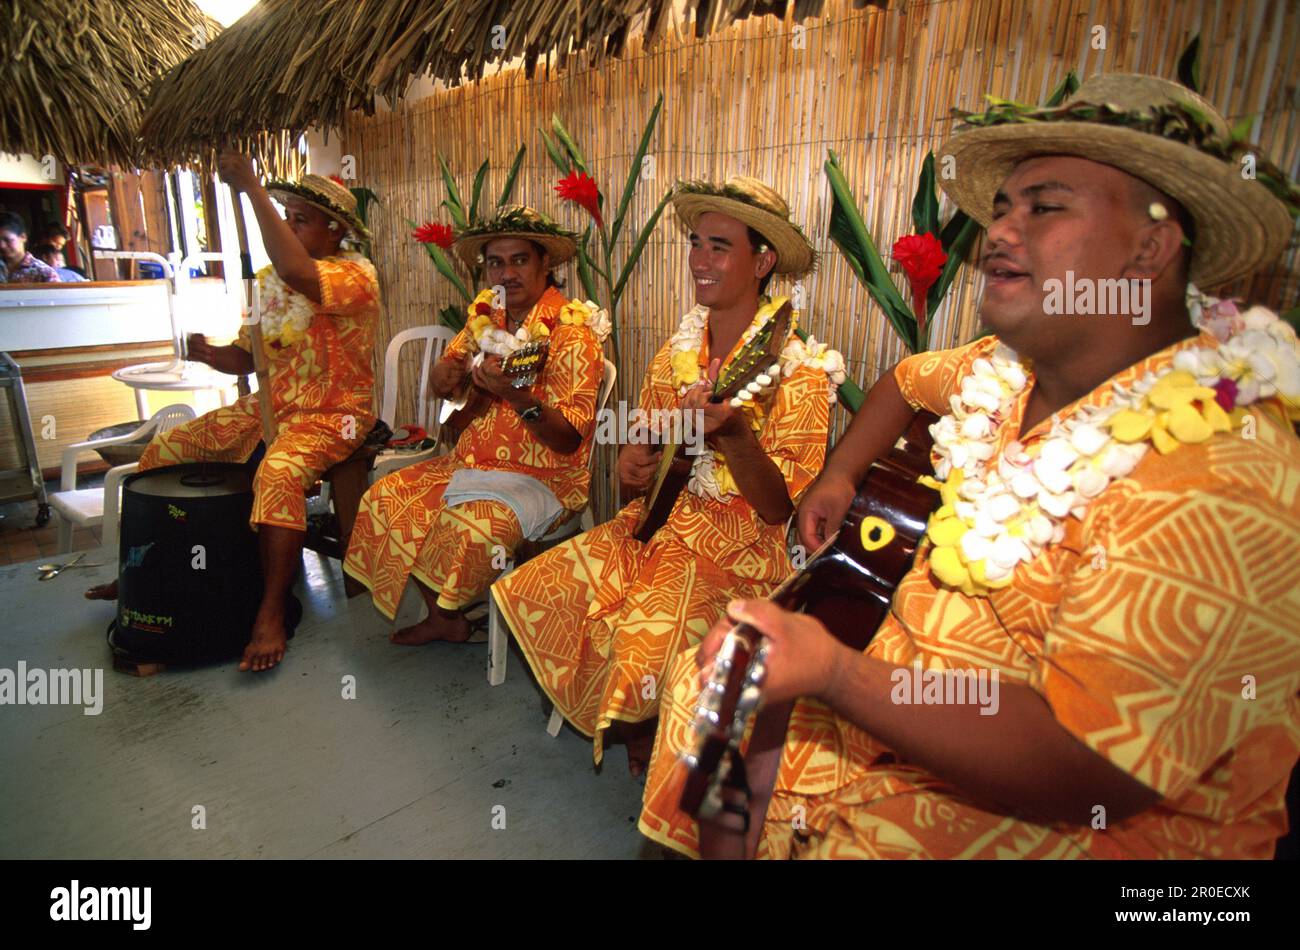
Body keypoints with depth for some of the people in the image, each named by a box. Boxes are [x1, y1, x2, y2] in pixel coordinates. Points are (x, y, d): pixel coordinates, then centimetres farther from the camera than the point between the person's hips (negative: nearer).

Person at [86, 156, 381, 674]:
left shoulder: (355, 274, -12)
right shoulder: (266, 280, 12)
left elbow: (296, 272, -36)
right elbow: (243, 359, 15)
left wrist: (250, 185, -28)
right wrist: (206, 351, -7)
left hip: (330, 416, -8)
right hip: (265, 407, 8)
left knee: (278, 472, -37)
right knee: (163, 450, 7)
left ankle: (271, 615, -29)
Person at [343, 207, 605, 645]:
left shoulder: (571, 330, -15)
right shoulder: (485, 313, 6)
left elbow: (568, 440, -19)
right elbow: (441, 382, 11)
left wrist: (520, 397, -37)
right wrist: (449, 373, -14)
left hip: (542, 476, -7)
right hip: (472, 460, 8)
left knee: (471, 525, -32)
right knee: (383, 499, 0)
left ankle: (450, 612, 5)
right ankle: (442, 617, 14)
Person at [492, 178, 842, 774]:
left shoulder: (796, 373, -13)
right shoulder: (676, 353, 6)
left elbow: (779, 511, -17)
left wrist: (731, 435, -33)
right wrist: (630, 466, -9)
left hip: (736, 553, -6)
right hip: (654, 526, 6)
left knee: (640, 656, -26)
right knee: (526, 594, -8)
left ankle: (642, 730, 14)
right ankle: (615, 719, 18)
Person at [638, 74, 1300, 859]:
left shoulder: (1217, 487, -27)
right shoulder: (1009, 373, -2)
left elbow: (1091, 774, -31)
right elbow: (907, 380, 22)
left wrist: (835, 674, -38)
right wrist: (840, 477, 11)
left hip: (1071, 819, -7)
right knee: (716, 689, 7)